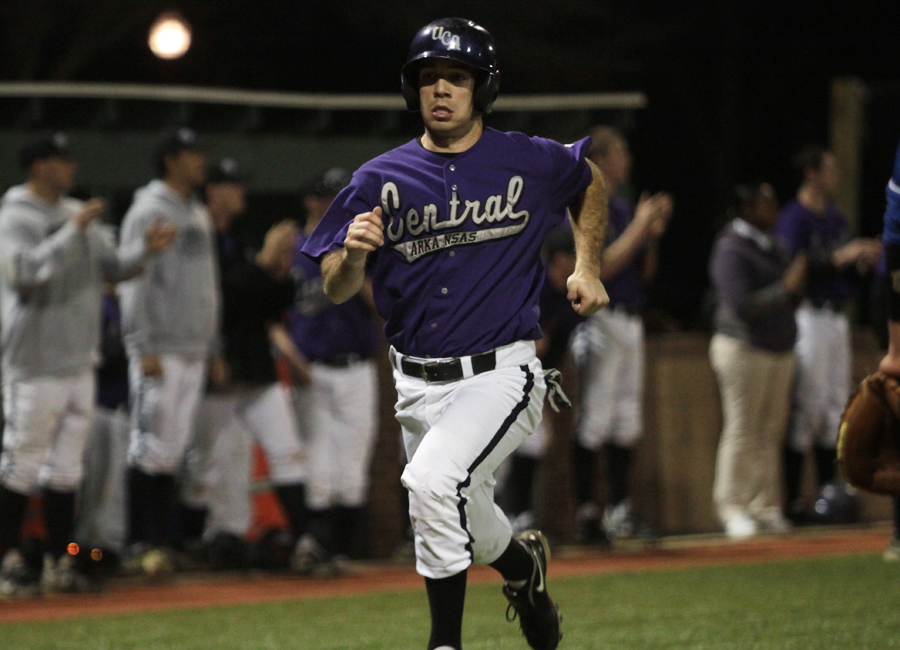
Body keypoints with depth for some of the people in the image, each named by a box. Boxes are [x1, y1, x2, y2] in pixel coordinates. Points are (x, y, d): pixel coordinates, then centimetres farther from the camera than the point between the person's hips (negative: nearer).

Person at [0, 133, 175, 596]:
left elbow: (111, 267, 18)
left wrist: (144, 248, 0)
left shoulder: (77, 215, 14)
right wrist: (73, 231, -27)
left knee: (66, 466, 10)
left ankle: (59, 560, 14)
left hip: (79, 363, 8)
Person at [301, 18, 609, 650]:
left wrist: (588, 267, 9)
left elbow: (590, 181, 21)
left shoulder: (533, 164, -2)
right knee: (460, 518, 13)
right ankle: (524, 561, 44)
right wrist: (353, 253, -22)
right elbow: (336, 290, 0)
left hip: (500, 375, -4)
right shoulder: (381, 179, 1)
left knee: (433, 479, -28)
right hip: (418, 384, 4)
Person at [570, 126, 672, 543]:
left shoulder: (623, 209, 16)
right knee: (594, 418, -7)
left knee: (627, 421, 10)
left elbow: (644, 271, 18)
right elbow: (601, 267, -20)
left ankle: (619, 512, 14)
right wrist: (639, 227, -15)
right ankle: (585, 513, -4)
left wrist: (653, 233, 1)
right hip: (601, 319, -9)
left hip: (630, 321, 9)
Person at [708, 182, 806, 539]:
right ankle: (732, 508, 1)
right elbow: (741, 305, -22)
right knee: (741, 431, -5)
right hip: (744, 348, -8)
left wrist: (797, 288, -3)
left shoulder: (775, 246, 15)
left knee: (771, 430, 10)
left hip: (780, 348, 8)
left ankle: (766, 507, 16)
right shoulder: (732, 250, -13)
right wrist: (785, 288, -24)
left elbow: (789, 300, 19)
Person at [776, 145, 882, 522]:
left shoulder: (836, 218, 17)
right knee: (806, 406, -9)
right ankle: (791, 499, -6)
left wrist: (863, 260, 3)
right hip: (809, 318, -9)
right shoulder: (794, 219, -11)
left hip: (836, 318, 9)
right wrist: (839, 258, -24)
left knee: (836, 406, 10)